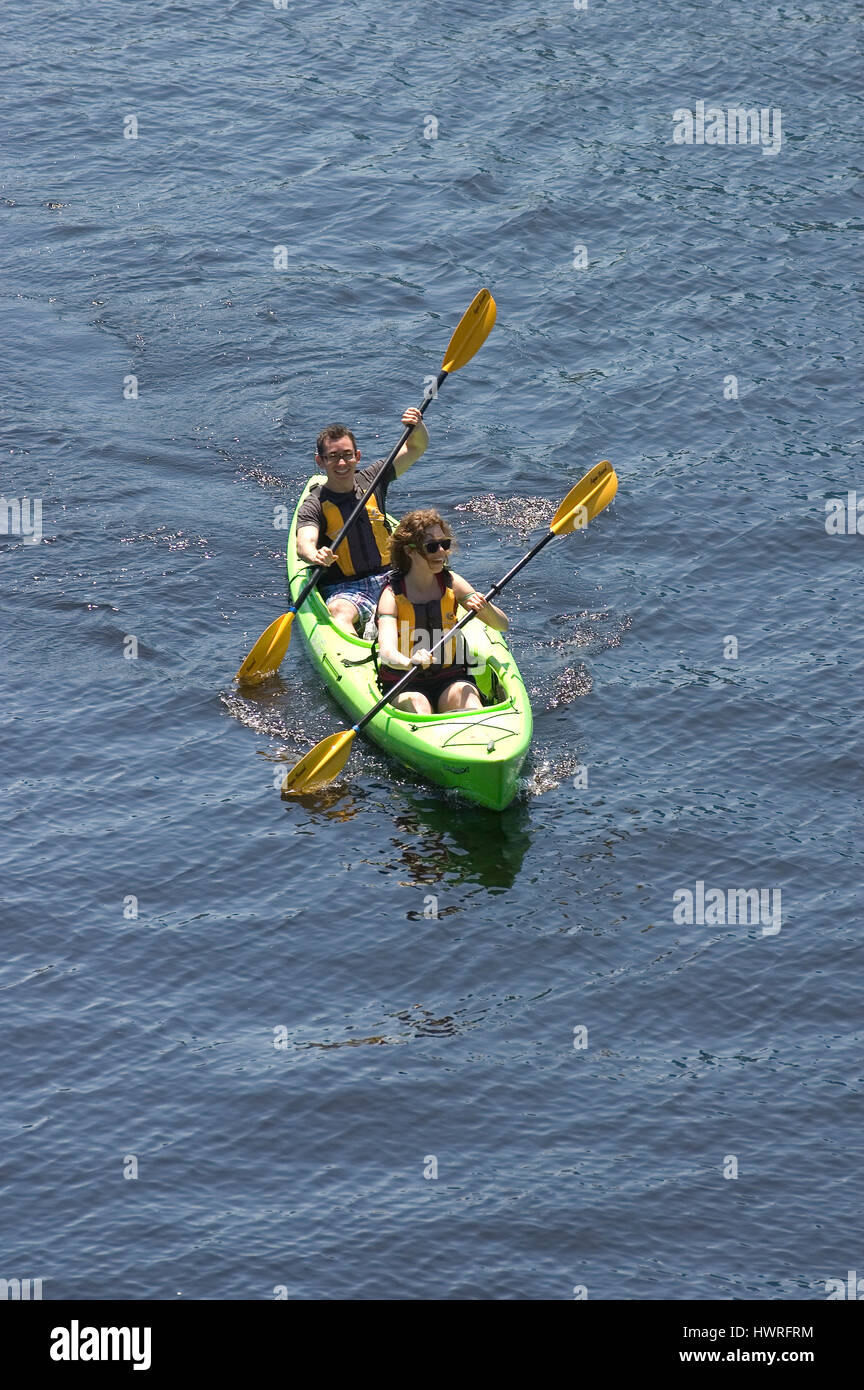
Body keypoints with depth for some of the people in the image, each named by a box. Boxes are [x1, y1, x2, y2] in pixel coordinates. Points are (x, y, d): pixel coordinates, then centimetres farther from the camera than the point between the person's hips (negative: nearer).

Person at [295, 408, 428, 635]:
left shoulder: (371, 480, 8)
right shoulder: (314, 505, -4)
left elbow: (416, 446, 11)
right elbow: (304, 544, -23)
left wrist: (417, 426, -13)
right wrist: (316, 556, -47)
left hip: (388, 576, 4)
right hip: (344, 590, -4)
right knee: (340, 614, -38)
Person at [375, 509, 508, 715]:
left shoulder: (451, 583, 2)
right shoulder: (392, 594, -10)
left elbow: (502, 625, 1)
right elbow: (386, 652, -27)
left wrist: (486, 608, -22)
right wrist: (409, 663, -50)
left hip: (451, 679, 3)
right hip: (405, 685, -3)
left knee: (466, 696, -29)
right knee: (417, 704, -33)